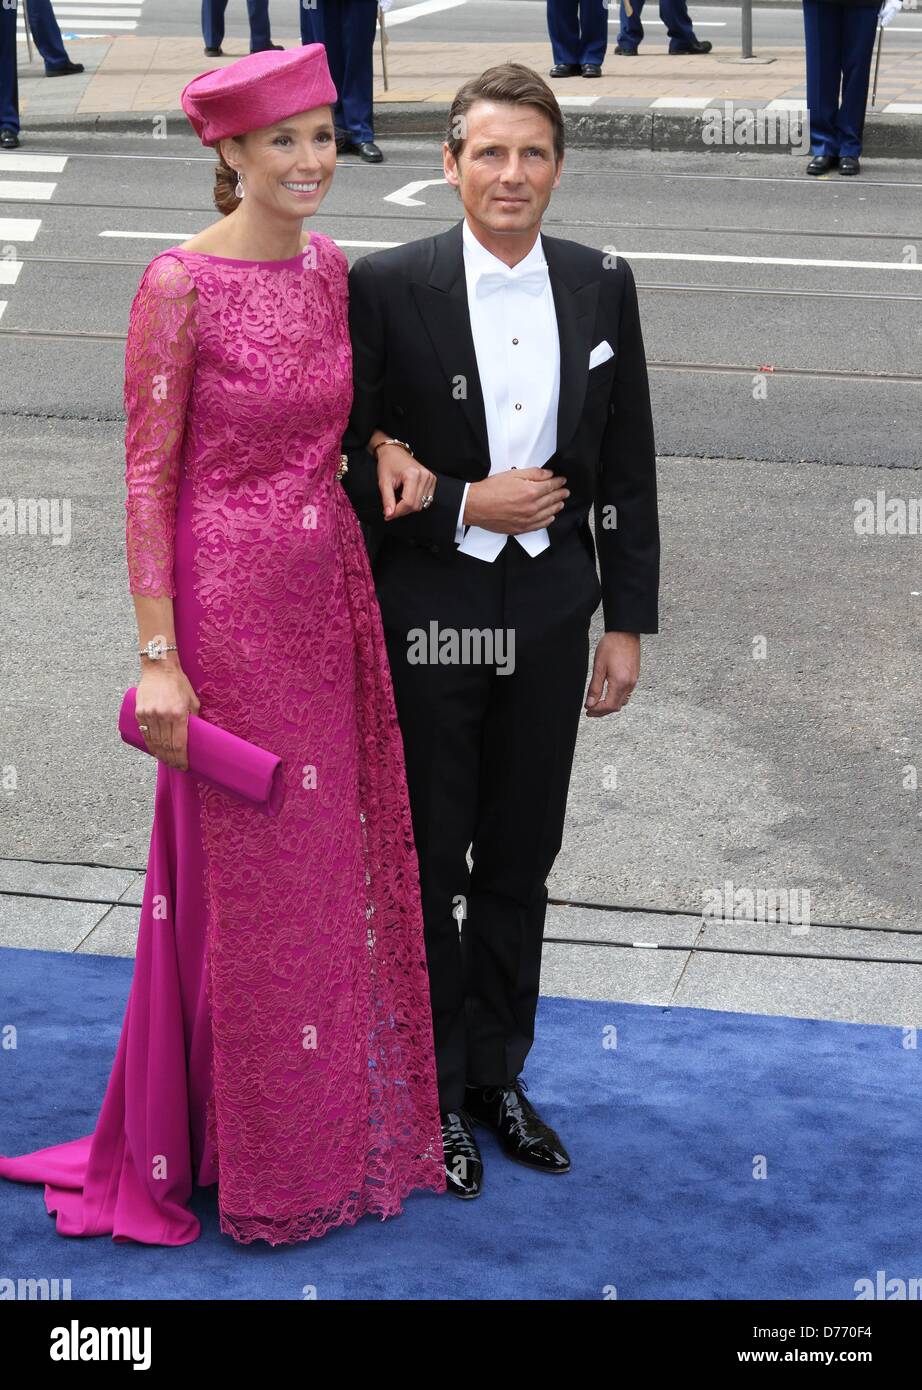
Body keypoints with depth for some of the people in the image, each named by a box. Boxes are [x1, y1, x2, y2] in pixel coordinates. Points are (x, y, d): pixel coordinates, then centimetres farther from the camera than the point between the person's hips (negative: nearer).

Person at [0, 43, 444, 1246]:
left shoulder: (330, 269, 6)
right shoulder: (180, 286, -13)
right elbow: (148, 476, -13)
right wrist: (159, 654, -16)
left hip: (329, 596, 6)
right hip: (227, 599, -6)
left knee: (332, 862, 15)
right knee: (244, 878, 5)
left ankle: (335, 1121, 33)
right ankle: (255, 1157, 22)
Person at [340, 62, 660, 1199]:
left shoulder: (602, 286, 2)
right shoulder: (388, 286, -9)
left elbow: (627, 469, 5)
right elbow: (349, 462, -7)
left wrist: (628, 622, 4)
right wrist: (469, 506, -16)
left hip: (549, 617, 3)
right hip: (428, 619, -3)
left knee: (519, 861, 14)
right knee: (427, 865, 8)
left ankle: (498, 1075, 30)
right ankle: (432, 1095, 22)